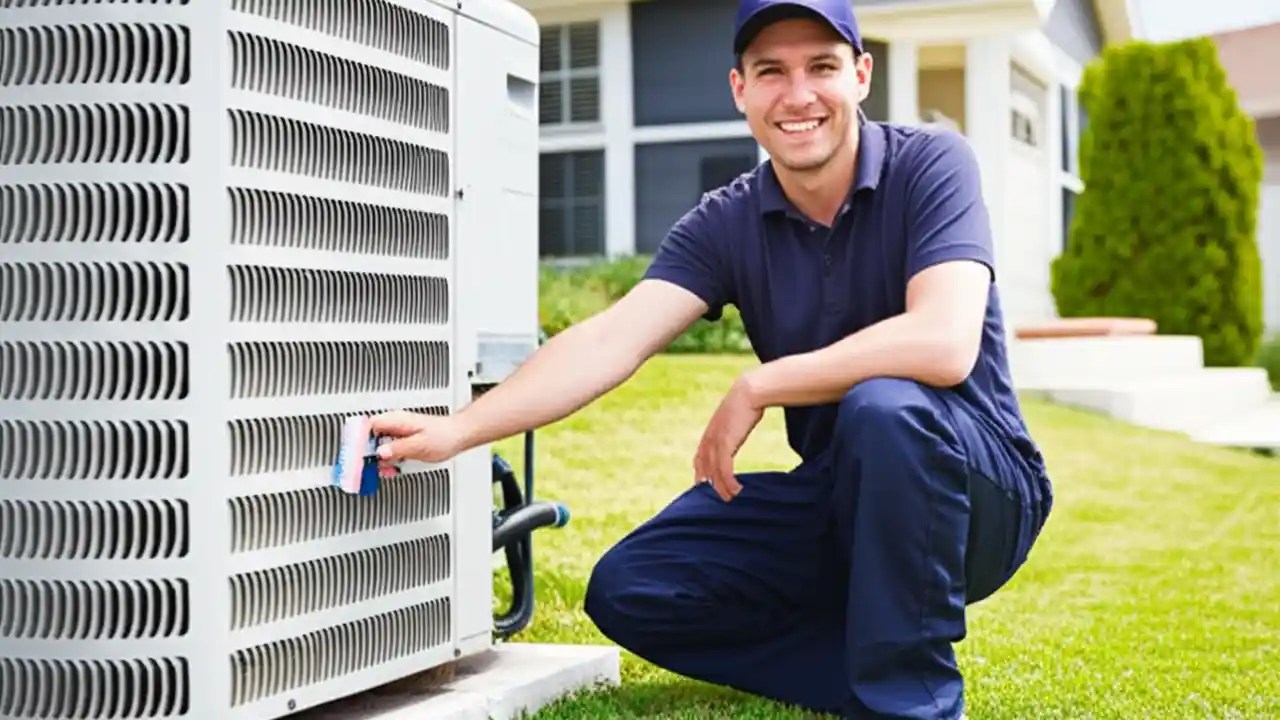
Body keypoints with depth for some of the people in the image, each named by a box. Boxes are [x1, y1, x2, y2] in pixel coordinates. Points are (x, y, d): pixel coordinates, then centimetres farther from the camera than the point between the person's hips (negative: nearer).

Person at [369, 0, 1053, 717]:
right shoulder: (727, 223, -3)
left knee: (883, 404, -36)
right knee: (630, 591, -9)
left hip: (978, 492, -4)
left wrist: (755, 390, -24)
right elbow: (611, 340, -15)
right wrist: (459, 430, -28)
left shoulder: (929, 165, -15)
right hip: (839, 501, 5)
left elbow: (943, 344, -31)